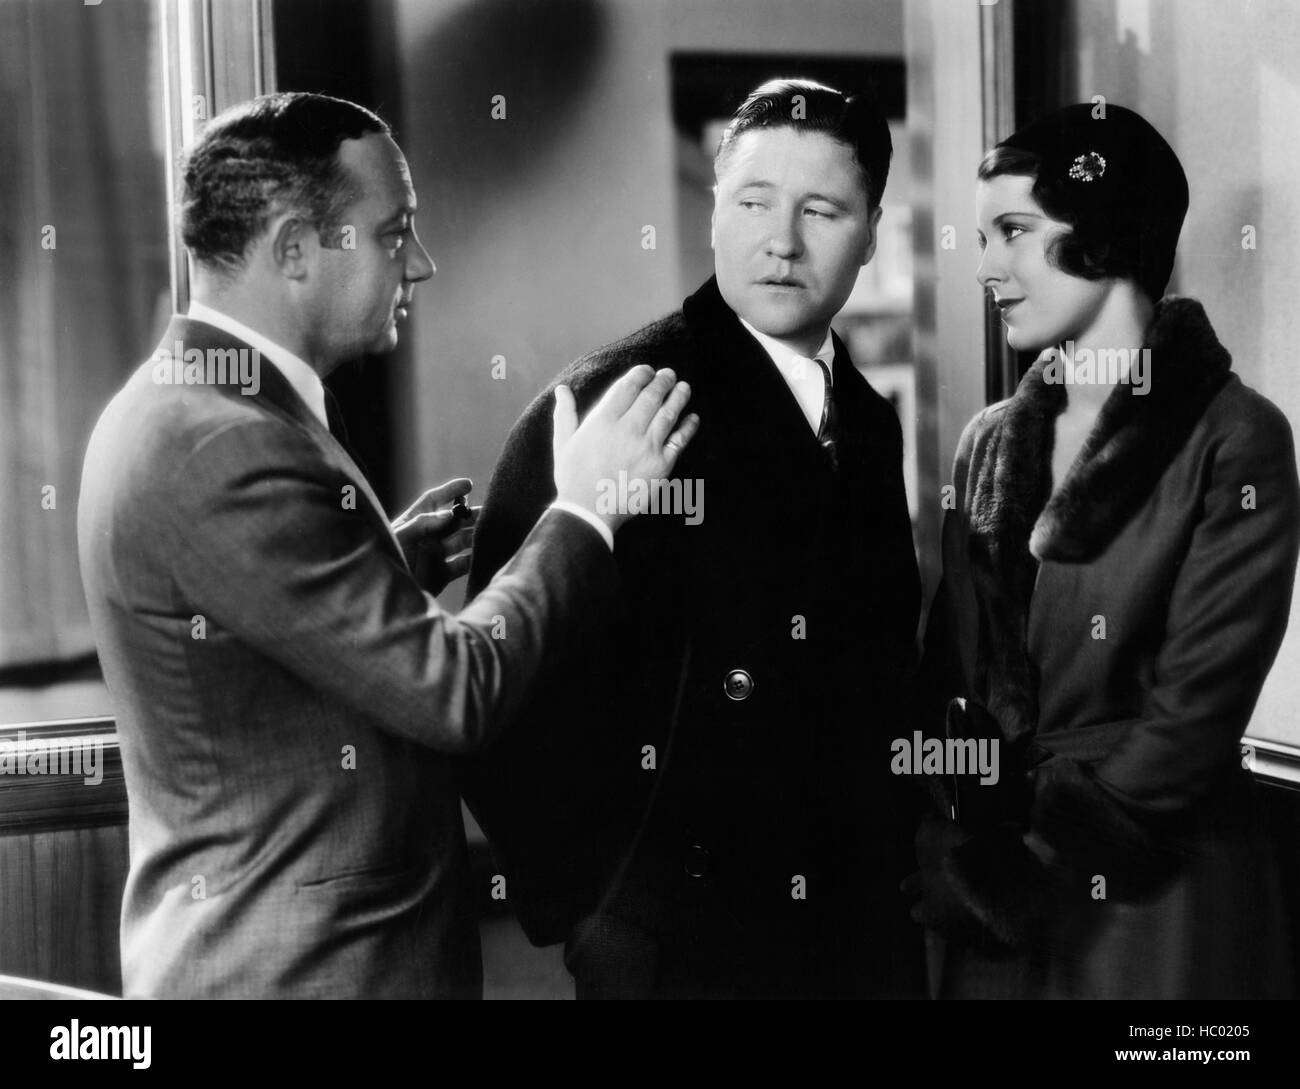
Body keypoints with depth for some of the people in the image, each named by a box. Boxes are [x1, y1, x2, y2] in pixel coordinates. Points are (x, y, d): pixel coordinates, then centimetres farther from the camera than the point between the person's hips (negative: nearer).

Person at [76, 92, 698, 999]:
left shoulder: (175, 408, 7)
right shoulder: (225, 448, -24)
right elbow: (451, 691, -23)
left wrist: (390, 558, 5)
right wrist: (586, 510, -13)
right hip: (302, 967, -10)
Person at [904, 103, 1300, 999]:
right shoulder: (992, 443, 6)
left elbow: (1194, 720, -15)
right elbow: (951, 678, 5)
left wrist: (1028, 865, -13)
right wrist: (953, 861, -9)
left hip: (1162, 907, -5)